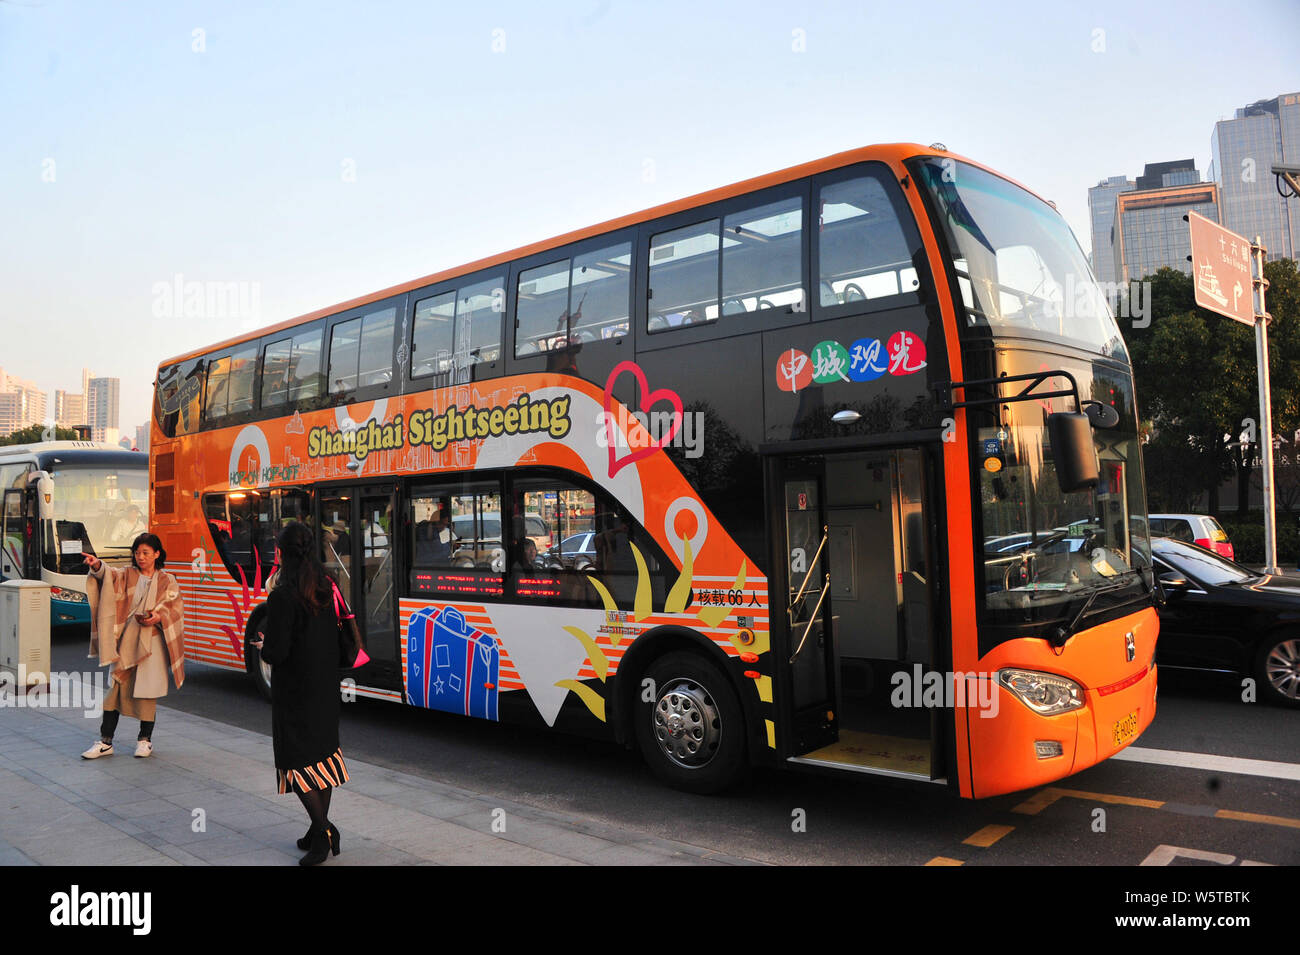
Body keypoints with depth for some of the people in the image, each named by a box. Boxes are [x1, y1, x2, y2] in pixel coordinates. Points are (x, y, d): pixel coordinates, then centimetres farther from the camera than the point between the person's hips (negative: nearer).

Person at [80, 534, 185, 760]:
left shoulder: (167, 581, 5)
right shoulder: (126, 575, 8)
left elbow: (176, 608, 2)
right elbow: (108, 575, -12)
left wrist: (159, 617, -16)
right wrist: (97, 565, -34)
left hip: (152, 642, -2)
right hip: (125, 640, 2)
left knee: (147, 690, 1)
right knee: (116, 686, 0)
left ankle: (145, 739, 15)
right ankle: (106, 741, 9)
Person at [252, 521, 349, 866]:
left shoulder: (282, 596, -20)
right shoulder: (328, 587, 0)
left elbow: (276, 652, -20)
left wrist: (262, 647, 3)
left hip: (294, 689, -6)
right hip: (326, 685, 6)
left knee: (295, 758, 4)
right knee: (322, 748, 15)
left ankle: (323, 829, -4)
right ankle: (321, 830, 23)